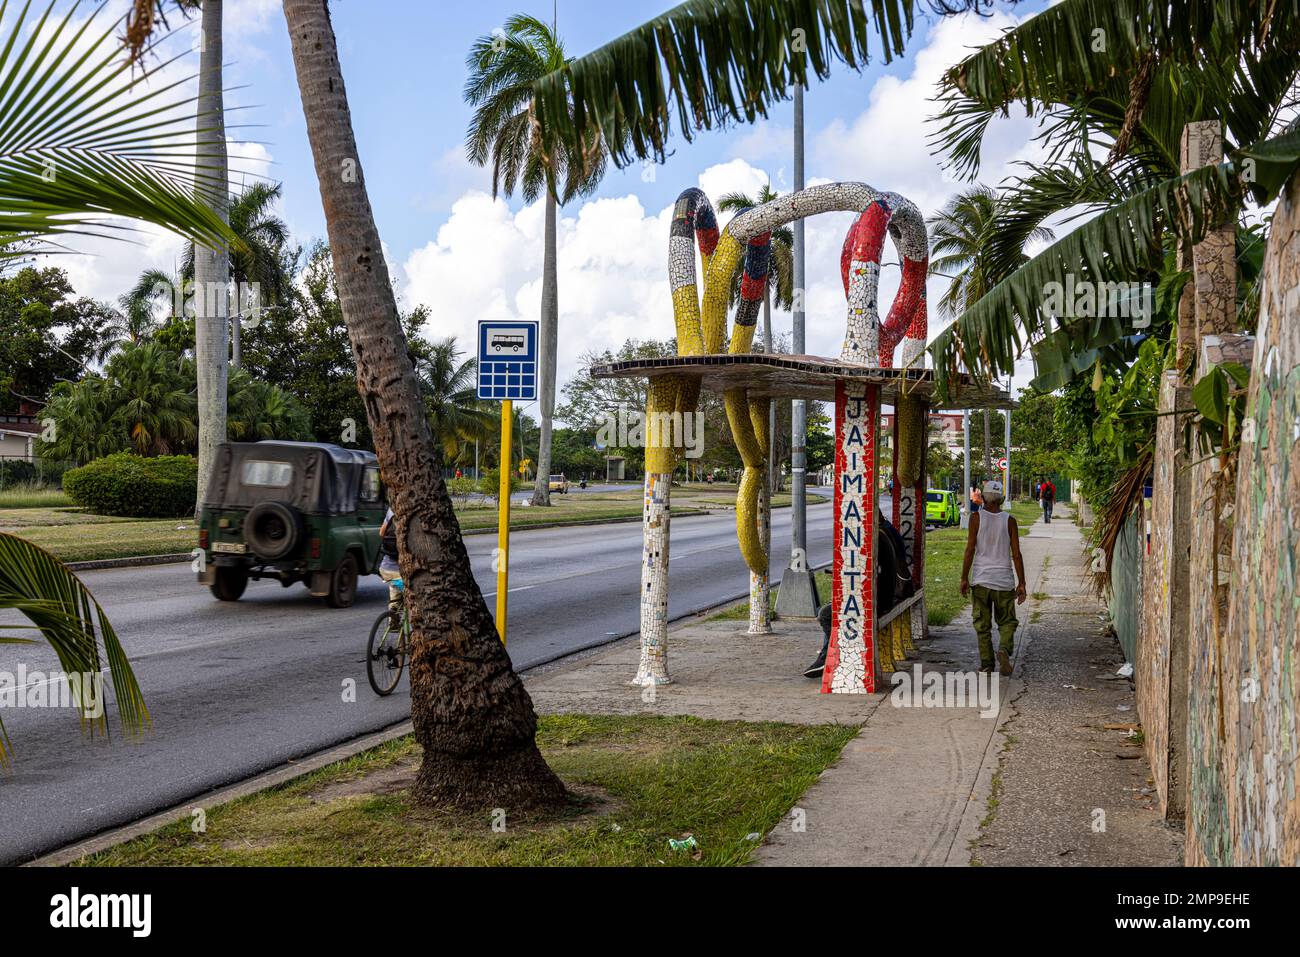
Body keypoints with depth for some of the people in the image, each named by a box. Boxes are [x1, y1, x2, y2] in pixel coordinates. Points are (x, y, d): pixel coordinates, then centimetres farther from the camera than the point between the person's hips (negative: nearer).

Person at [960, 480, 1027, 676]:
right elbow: (1016, 554, -2)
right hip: (1004, 579, 0)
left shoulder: (976, 518, -3)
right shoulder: (1009, 520, -1)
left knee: (982, 624, 8)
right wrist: (1021, 584, 3)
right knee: (1007, 621, 12)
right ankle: (1005, 648, -14)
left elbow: (970, 550, -6)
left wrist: (964, 578, 0)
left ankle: (986, 663, 6)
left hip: (980, 579, 0)